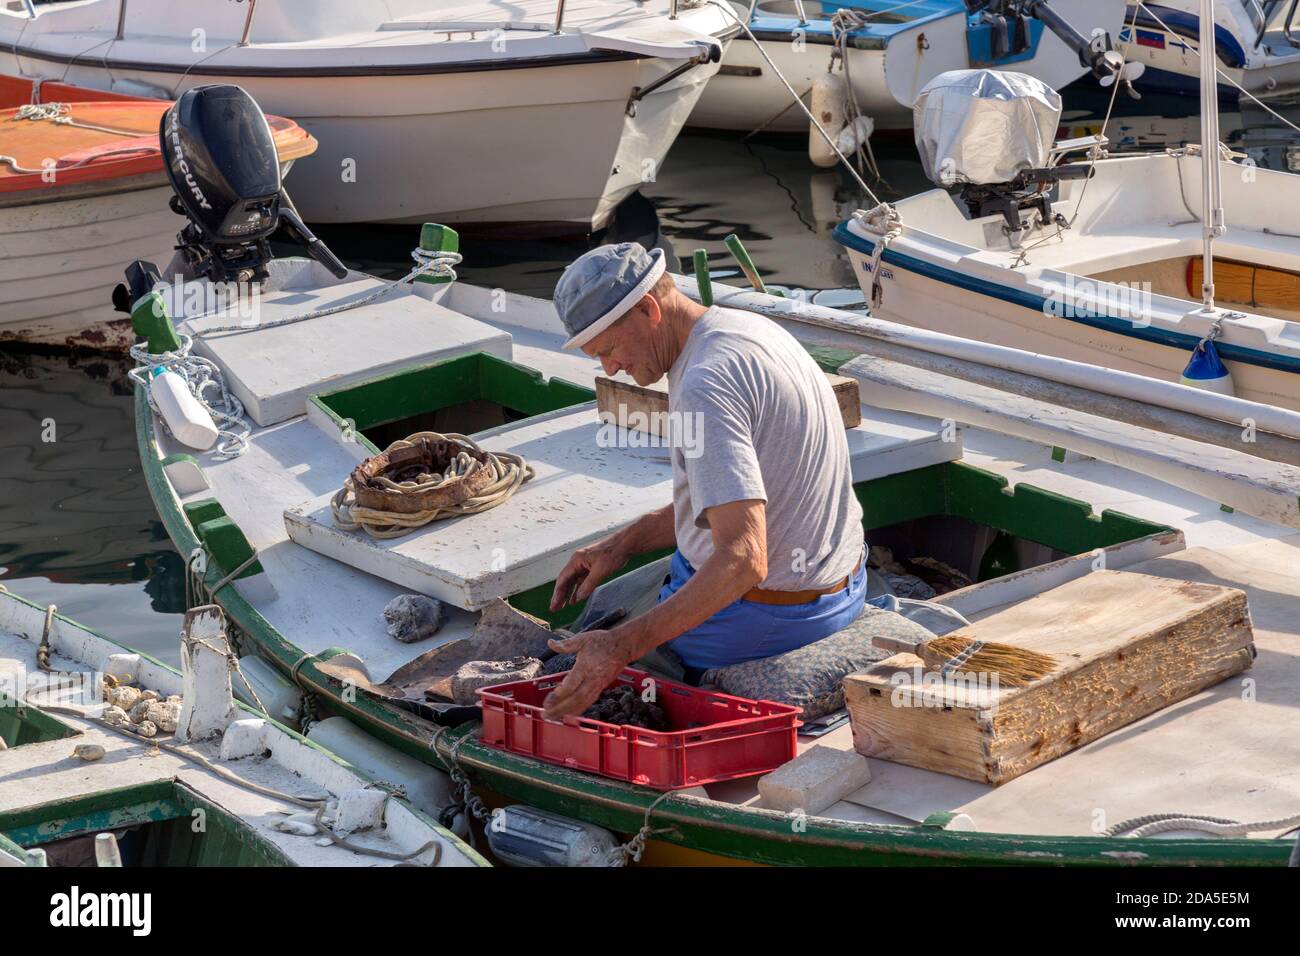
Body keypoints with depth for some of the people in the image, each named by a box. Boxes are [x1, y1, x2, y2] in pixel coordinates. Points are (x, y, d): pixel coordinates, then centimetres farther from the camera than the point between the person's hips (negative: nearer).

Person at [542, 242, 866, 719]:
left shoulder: (705, 386, -27)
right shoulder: (749, 329, 4)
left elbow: (743, 559, -35)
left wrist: (623, 647, -39)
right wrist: (621, 545, 12)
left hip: (760, 616, -10)